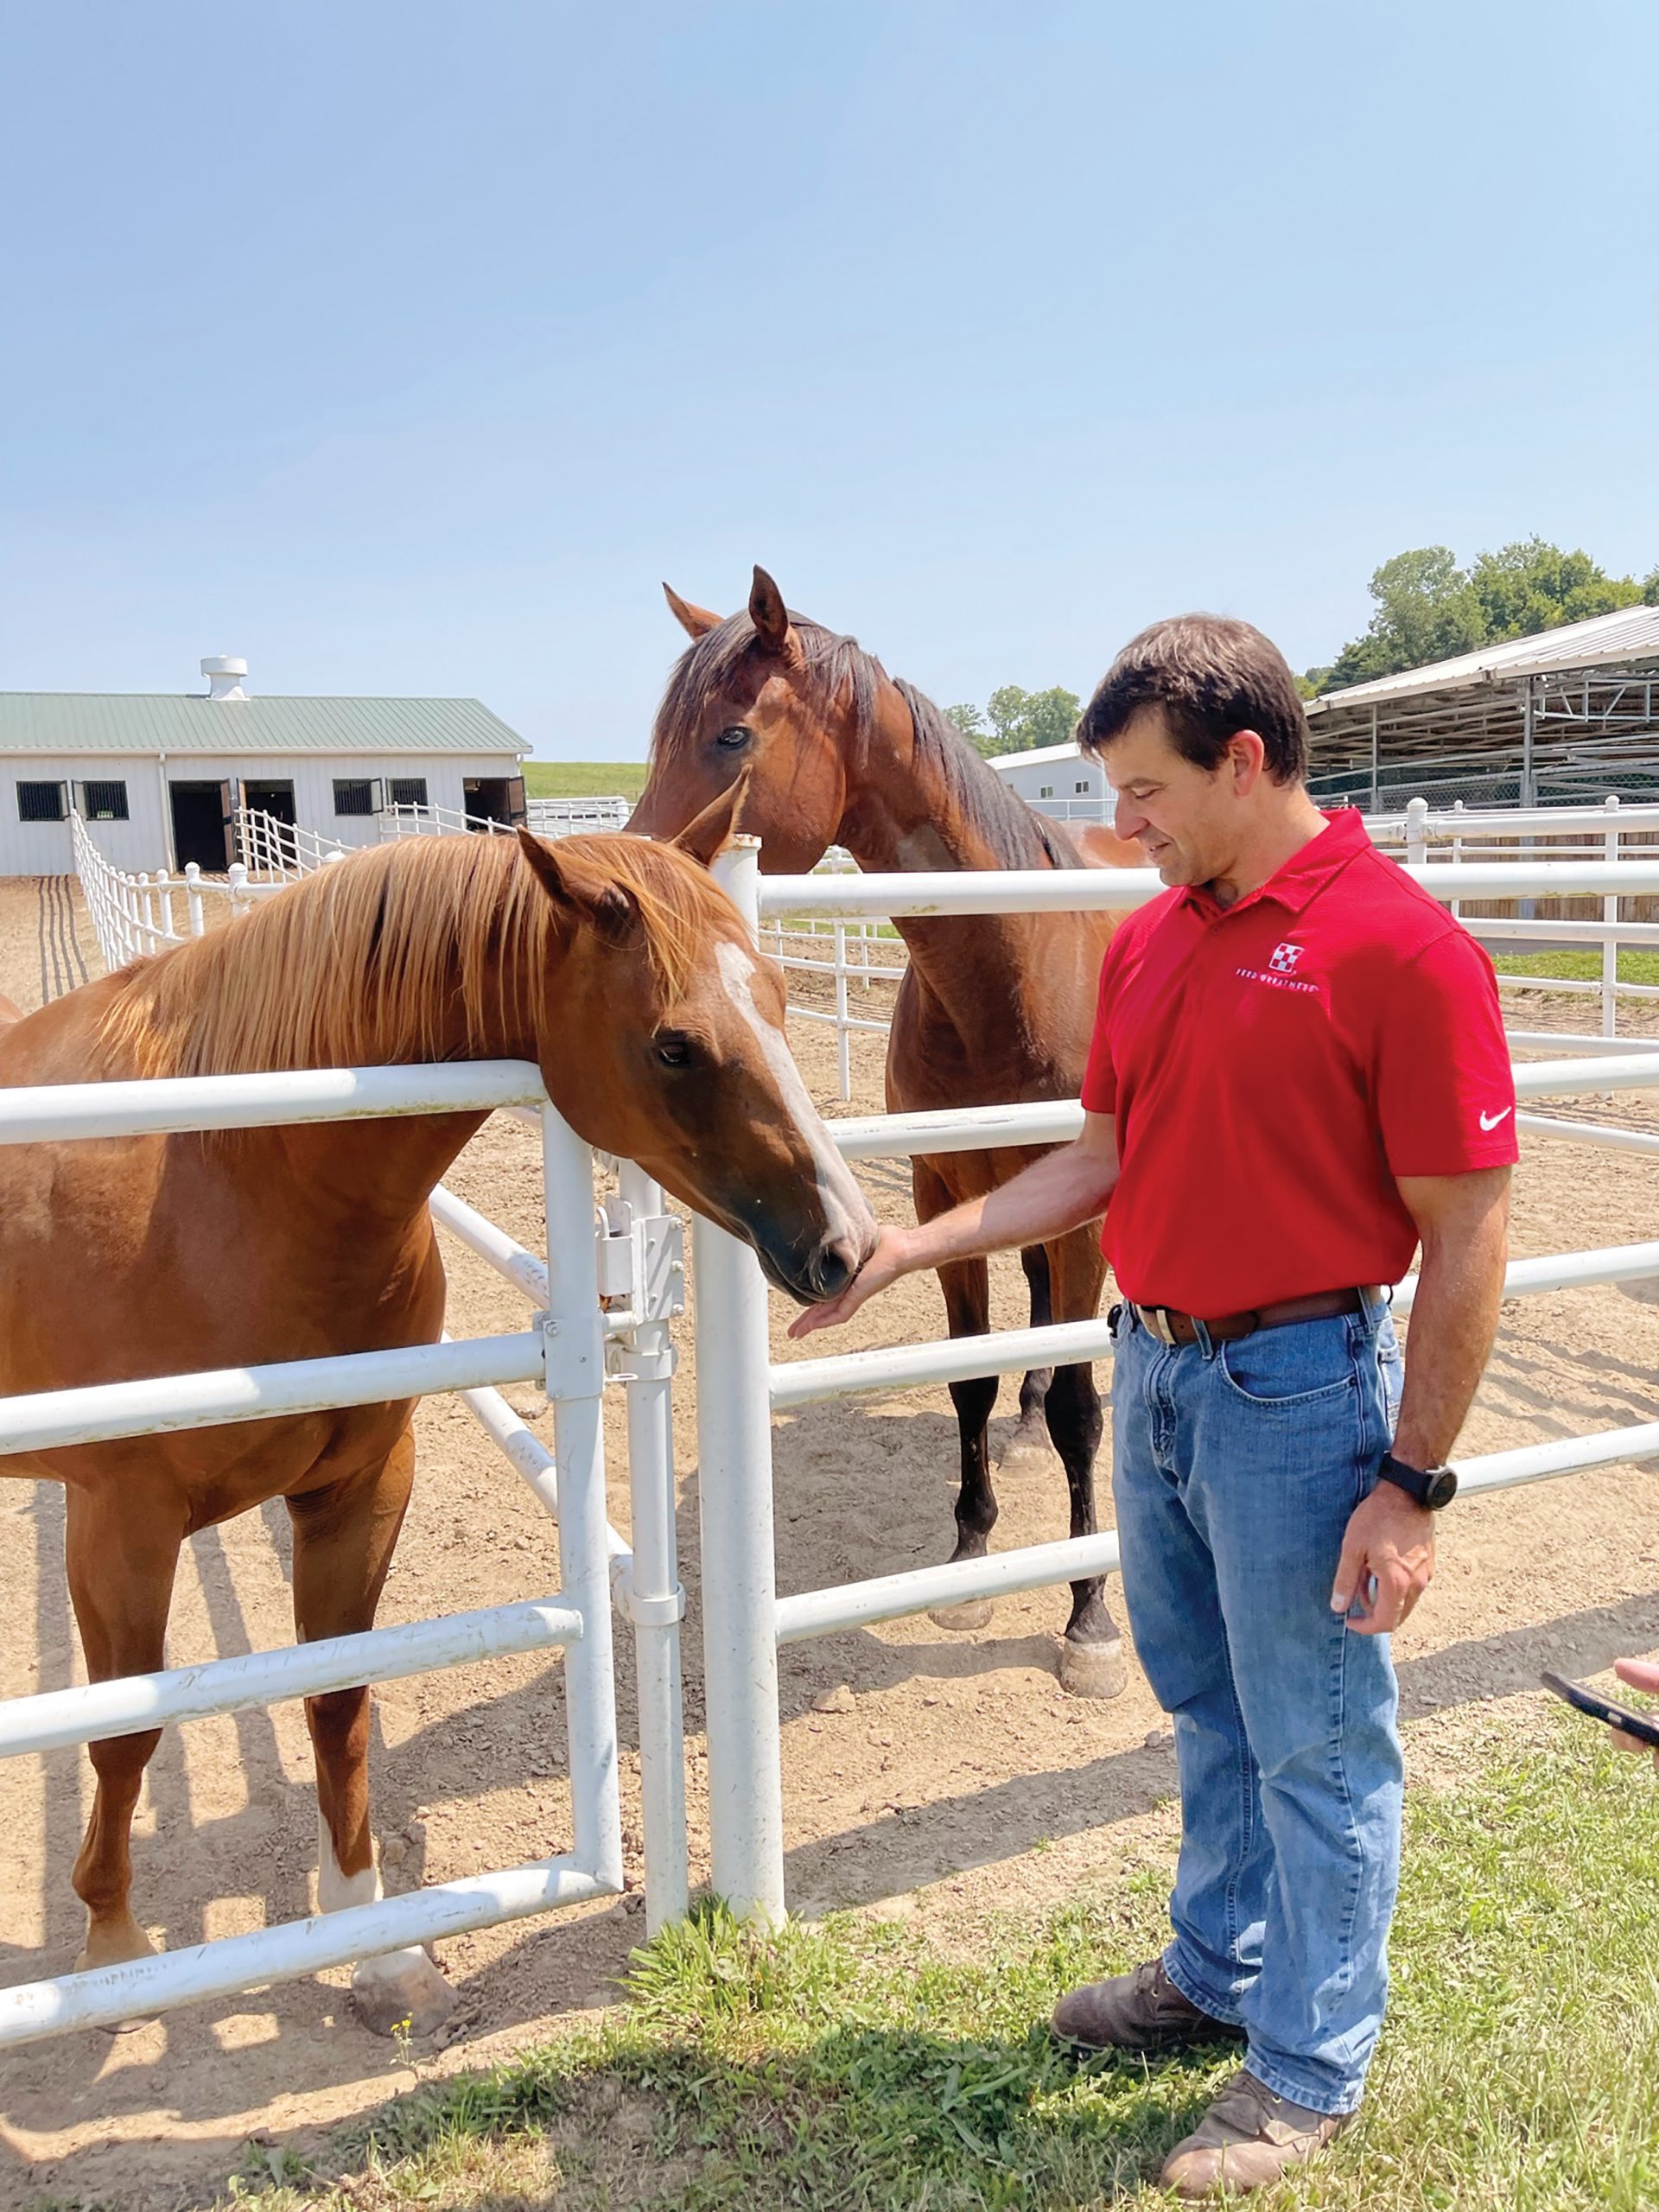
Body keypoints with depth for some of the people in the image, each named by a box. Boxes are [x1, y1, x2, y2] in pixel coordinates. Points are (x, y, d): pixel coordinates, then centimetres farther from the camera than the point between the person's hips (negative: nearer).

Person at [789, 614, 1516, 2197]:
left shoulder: (1400, 946, -18)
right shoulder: (1148, 940, 4)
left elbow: (1465, 1237, -16)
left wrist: (1414, 1483, -16)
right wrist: (907, 1248, 3)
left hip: (1296, 1389, -7)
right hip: (1153, 1368, 7)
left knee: (1316, 1749, 11)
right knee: (1207, 1712, 23)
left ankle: (1312, 2064, 33)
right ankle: (1218, 1972, 45)